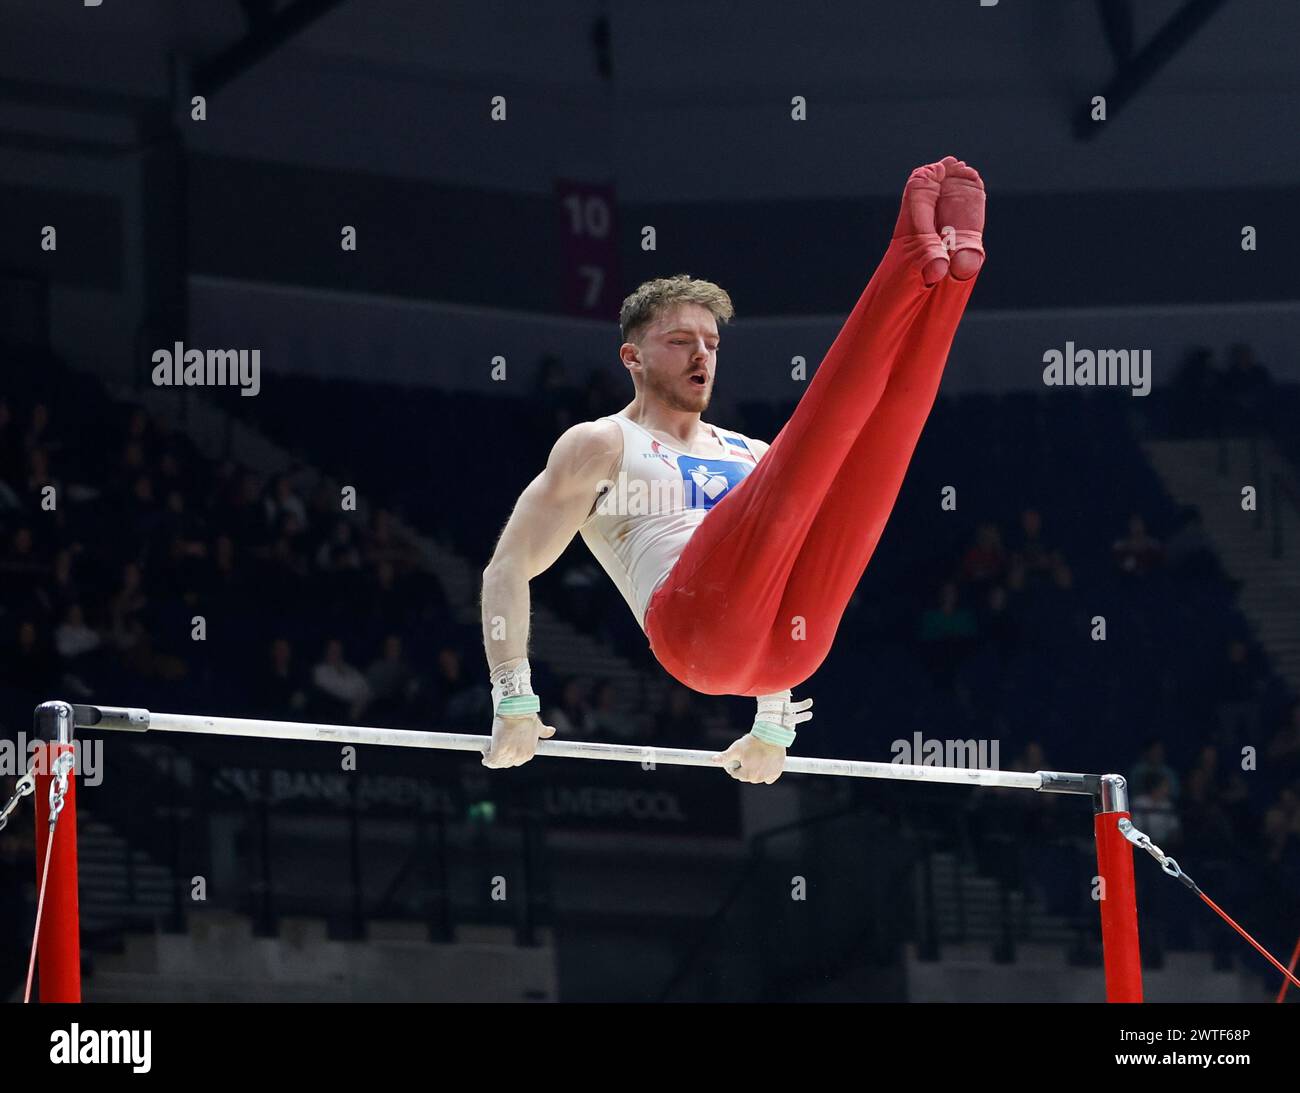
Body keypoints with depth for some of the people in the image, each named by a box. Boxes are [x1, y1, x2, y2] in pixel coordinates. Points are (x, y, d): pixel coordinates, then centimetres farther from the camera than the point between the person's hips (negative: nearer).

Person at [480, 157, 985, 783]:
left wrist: (773, 724, 31)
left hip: (787, 643, 6)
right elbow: (508, 568, 12)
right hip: (693, 627, -6)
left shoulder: (748, 456, 35)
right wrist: (513, 703, 1)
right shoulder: (600, 446, 19)